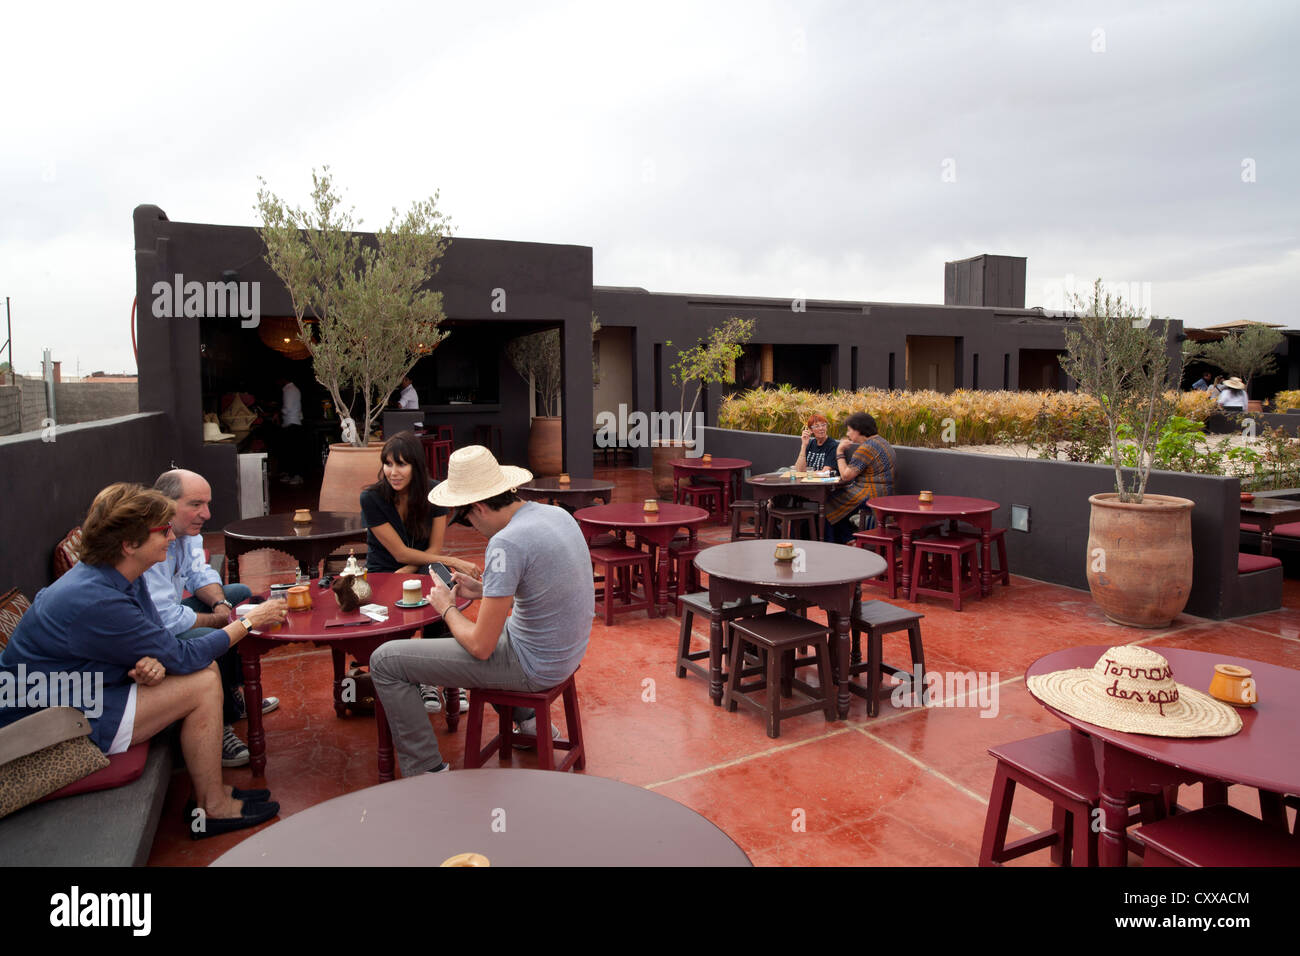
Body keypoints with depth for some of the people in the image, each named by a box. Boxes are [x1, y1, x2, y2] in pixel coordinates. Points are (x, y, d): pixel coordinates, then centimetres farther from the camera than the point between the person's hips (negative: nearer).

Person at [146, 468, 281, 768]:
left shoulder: (187, 529, -4)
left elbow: (200, 574, 10)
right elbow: (167, 620, -32)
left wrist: (220, 603, -11)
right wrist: (221, 618, -18)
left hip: (167, 614, 11)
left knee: (241, 594, 13)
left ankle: (234, 696, 18)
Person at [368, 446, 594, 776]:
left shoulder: (507, 543, -25)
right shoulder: (557, 514, 1)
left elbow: (481, 647, -20)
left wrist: (447, 608, -2)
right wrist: (483, 591, 12)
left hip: (533, 667, -9)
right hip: (564, 650, 9)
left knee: (385, 661, -2)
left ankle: (427, 771, 6)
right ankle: (527, 719, 35)